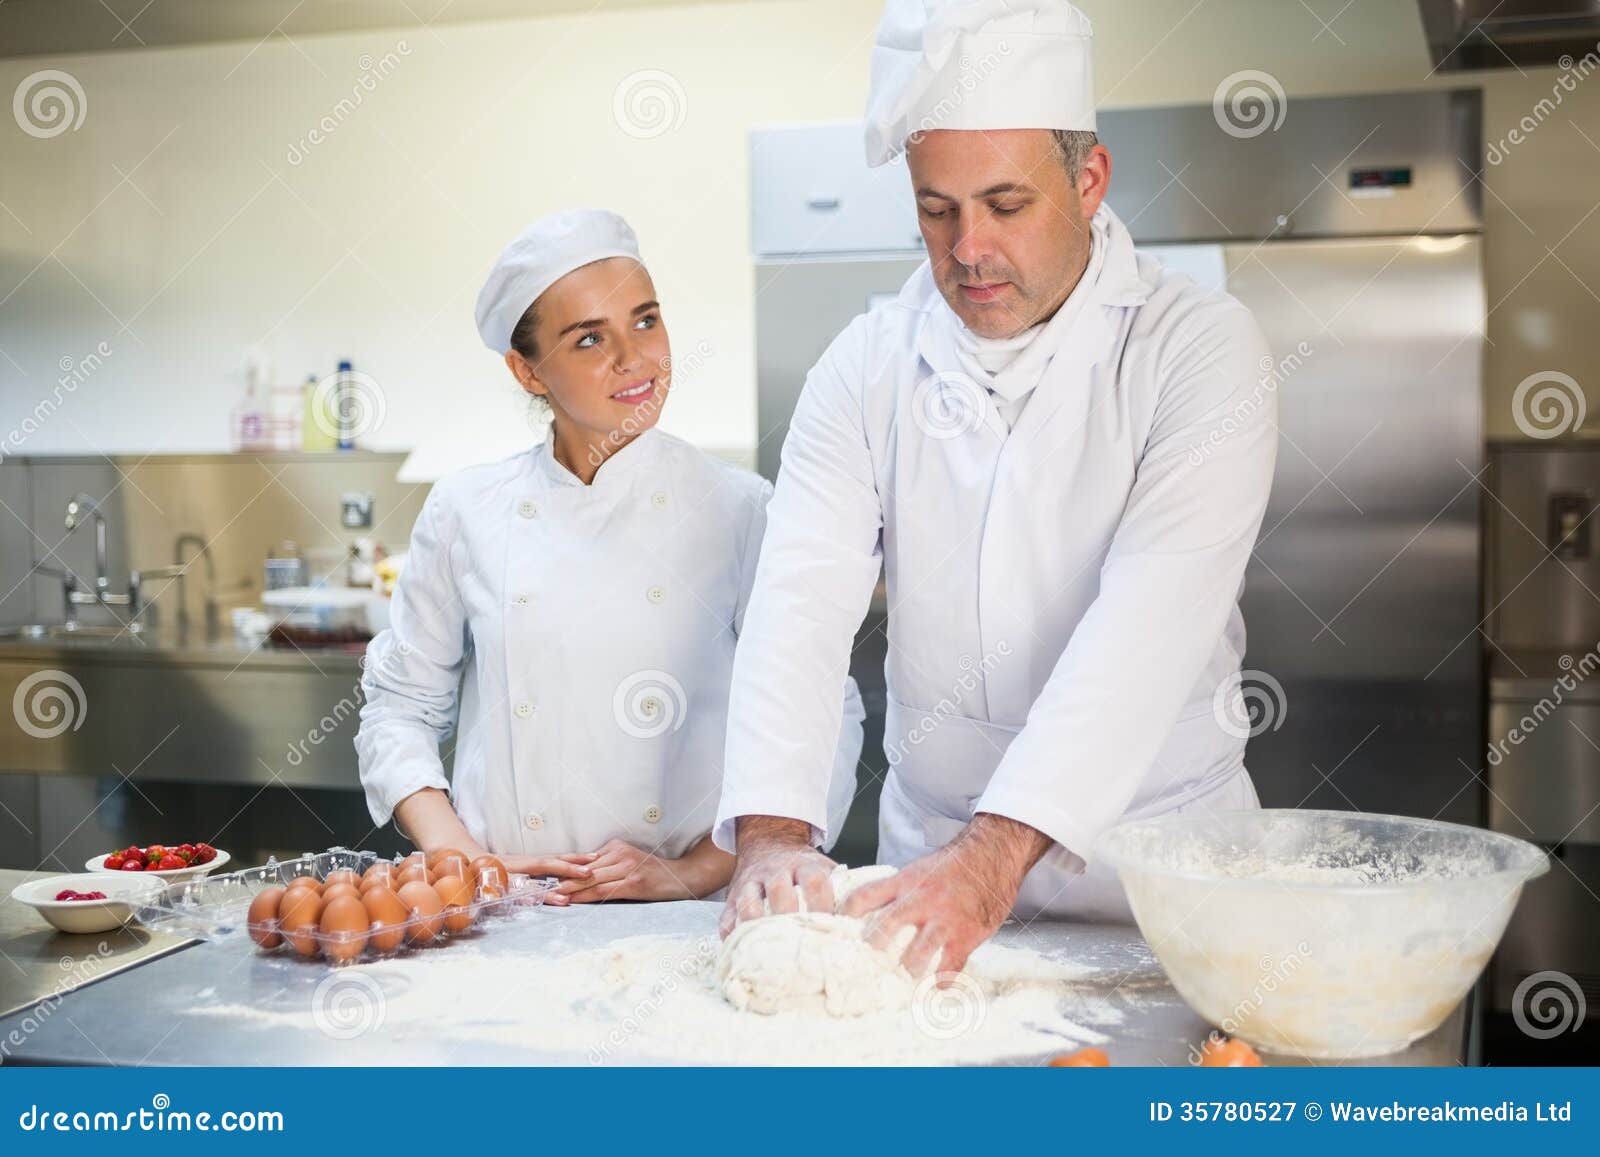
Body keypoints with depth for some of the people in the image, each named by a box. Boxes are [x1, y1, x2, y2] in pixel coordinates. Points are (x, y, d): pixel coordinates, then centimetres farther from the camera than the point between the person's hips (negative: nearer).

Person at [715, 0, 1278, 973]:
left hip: (1153, 872, -1)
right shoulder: (866, 368, 1)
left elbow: (1148, 627, -21)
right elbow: (803, 600, -10)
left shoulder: (1201, 348, -9)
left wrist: (994, 855, -31)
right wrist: (773, 830, -25)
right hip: (932, 854, 2)